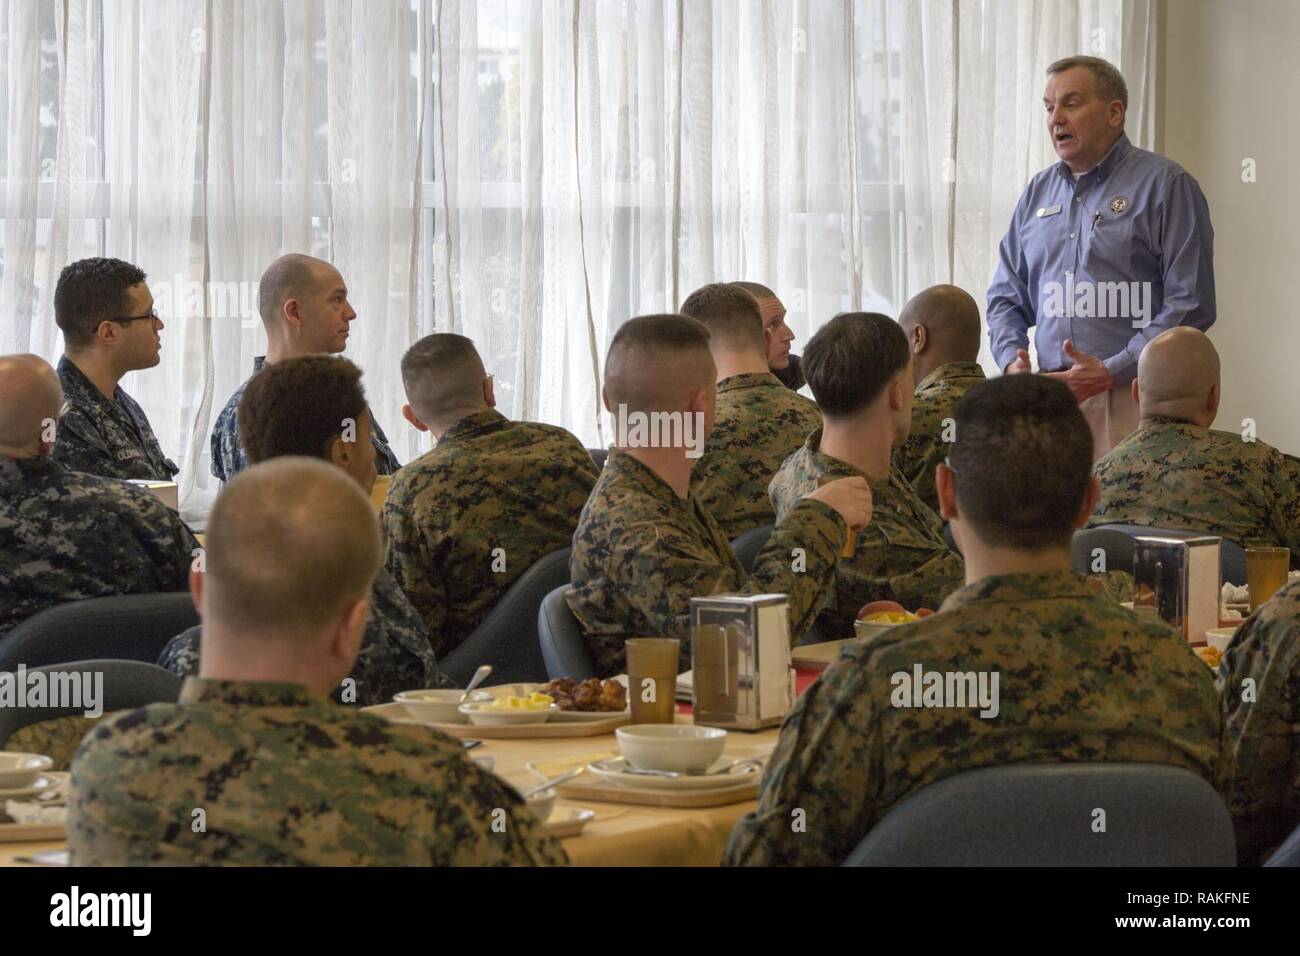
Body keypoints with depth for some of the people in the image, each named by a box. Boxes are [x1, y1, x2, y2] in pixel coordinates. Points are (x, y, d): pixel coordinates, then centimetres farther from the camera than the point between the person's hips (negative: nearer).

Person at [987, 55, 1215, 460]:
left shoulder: (1164, 184, 0)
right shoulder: (1038, 192, 19)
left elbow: (1189, 305, -7)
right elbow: (1005, 297, 23)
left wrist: (1112, 372, -14)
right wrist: (1012, 359, 2)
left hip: (1131, 397, -5)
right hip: (1049, 400, 5)